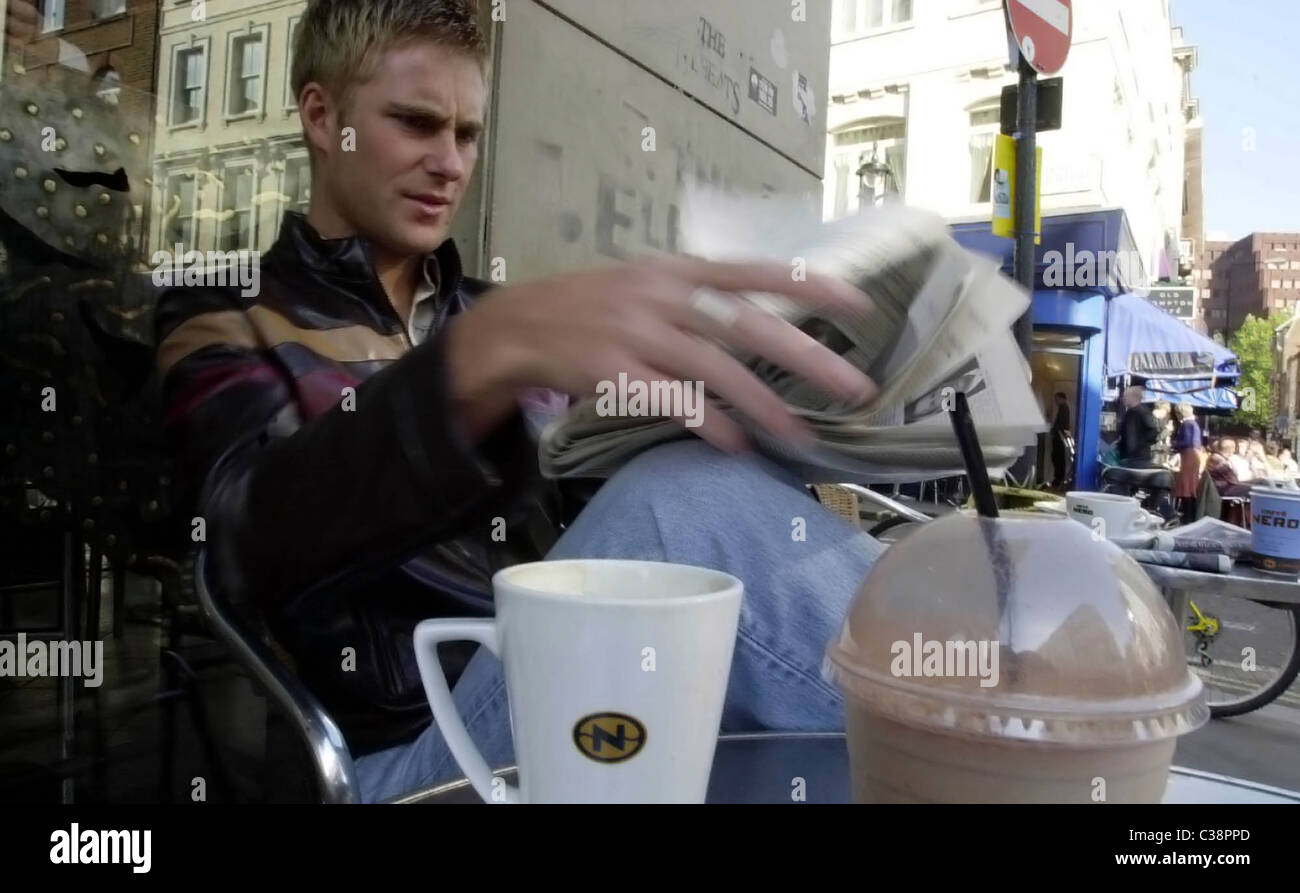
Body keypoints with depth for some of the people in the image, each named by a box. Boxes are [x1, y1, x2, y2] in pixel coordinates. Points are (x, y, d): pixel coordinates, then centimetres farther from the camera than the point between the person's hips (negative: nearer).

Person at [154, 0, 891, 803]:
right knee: (697, 507, -31)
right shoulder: (224, 318, 4)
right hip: (406, 756, -4)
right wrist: (486, 354, -36)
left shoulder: (485, 312, 19)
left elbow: (597, 521, 13)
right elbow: (256, 534, -19)